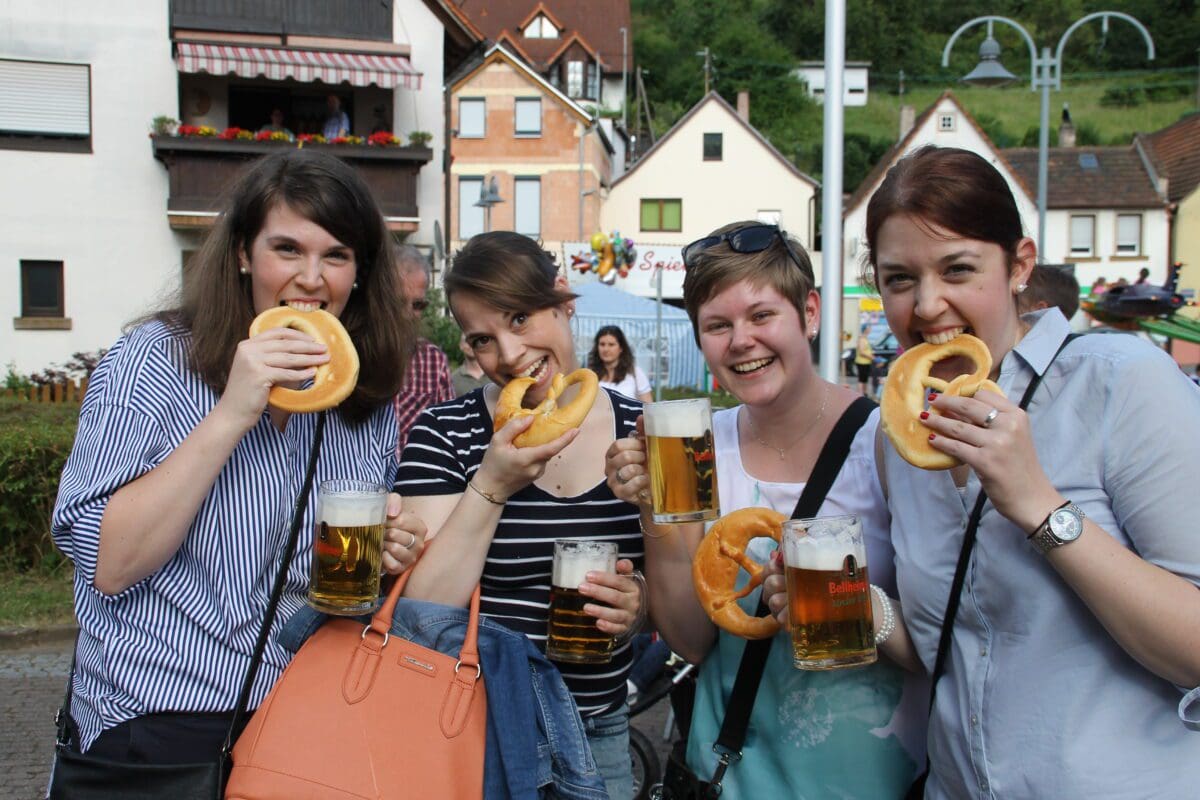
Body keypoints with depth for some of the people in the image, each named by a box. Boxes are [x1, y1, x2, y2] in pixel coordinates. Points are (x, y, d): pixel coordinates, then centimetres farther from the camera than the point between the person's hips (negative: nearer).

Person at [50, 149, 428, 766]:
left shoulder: (368, 401, 6)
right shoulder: (152, 361, -7)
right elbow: (106, 565, -16)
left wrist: (389, 556, -4)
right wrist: (231, 416, -22)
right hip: (161, 731, -4)